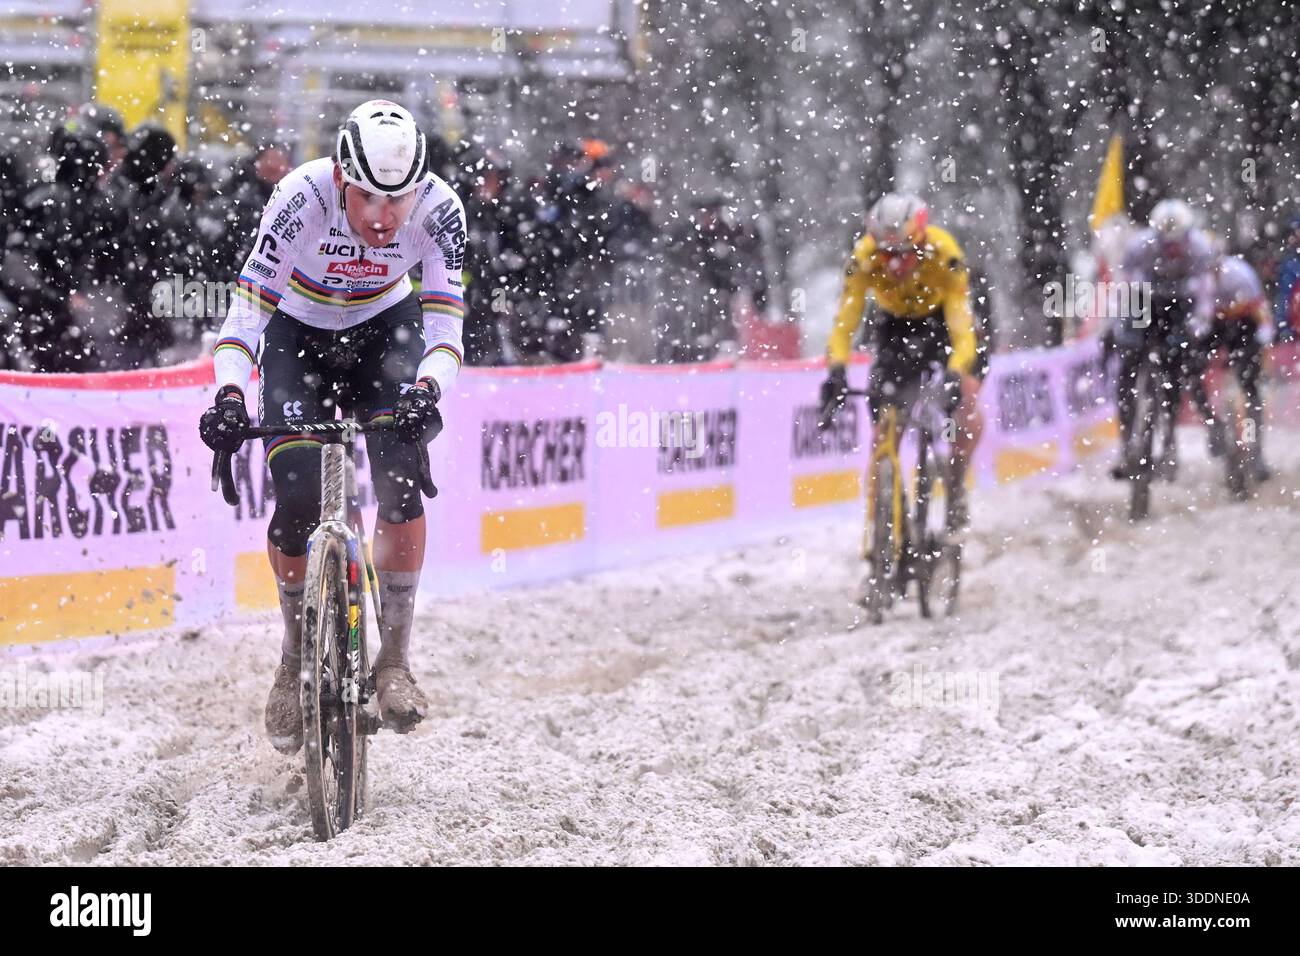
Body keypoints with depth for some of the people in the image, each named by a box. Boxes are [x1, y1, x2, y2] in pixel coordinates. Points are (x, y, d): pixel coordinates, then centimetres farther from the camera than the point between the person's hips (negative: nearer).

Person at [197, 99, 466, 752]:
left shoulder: (438, 209, -28)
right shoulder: (304, 197, -33)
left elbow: (444, 327, -29)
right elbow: (248, 307, -32)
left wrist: (427, 389, -50)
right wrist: (229, 394, -48)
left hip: (385, 330, 1)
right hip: (298, 333, -1)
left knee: (401, 483, -21)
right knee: (298, 501, -16)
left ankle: (395, 660, -8)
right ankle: (295, 660, 7)